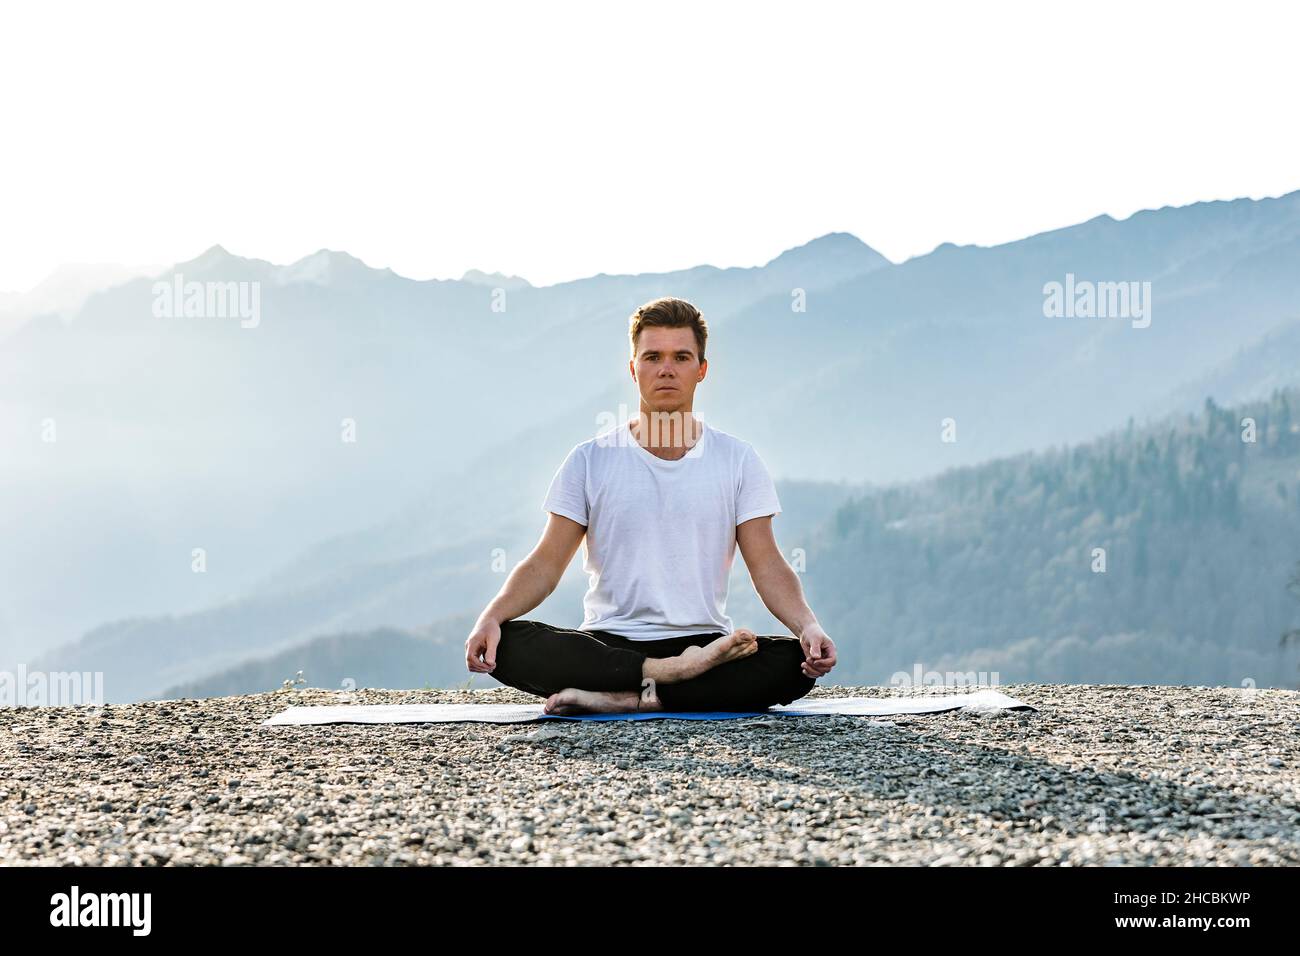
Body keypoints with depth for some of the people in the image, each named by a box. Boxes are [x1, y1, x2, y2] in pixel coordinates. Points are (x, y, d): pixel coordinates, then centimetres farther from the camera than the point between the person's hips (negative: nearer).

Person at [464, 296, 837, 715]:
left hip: (702, 644, 1)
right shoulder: (590, 460, 6)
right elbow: (546, 563, 2)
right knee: (508, 645, -30)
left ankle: (623, 699, -30)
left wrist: (808, 625, -18)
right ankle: (668, 674, -31)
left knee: (795, 663, -31)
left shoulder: (738, 461, 7)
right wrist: (491, 616, -17)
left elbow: (767, 566, 2)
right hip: (606, 645, 0)